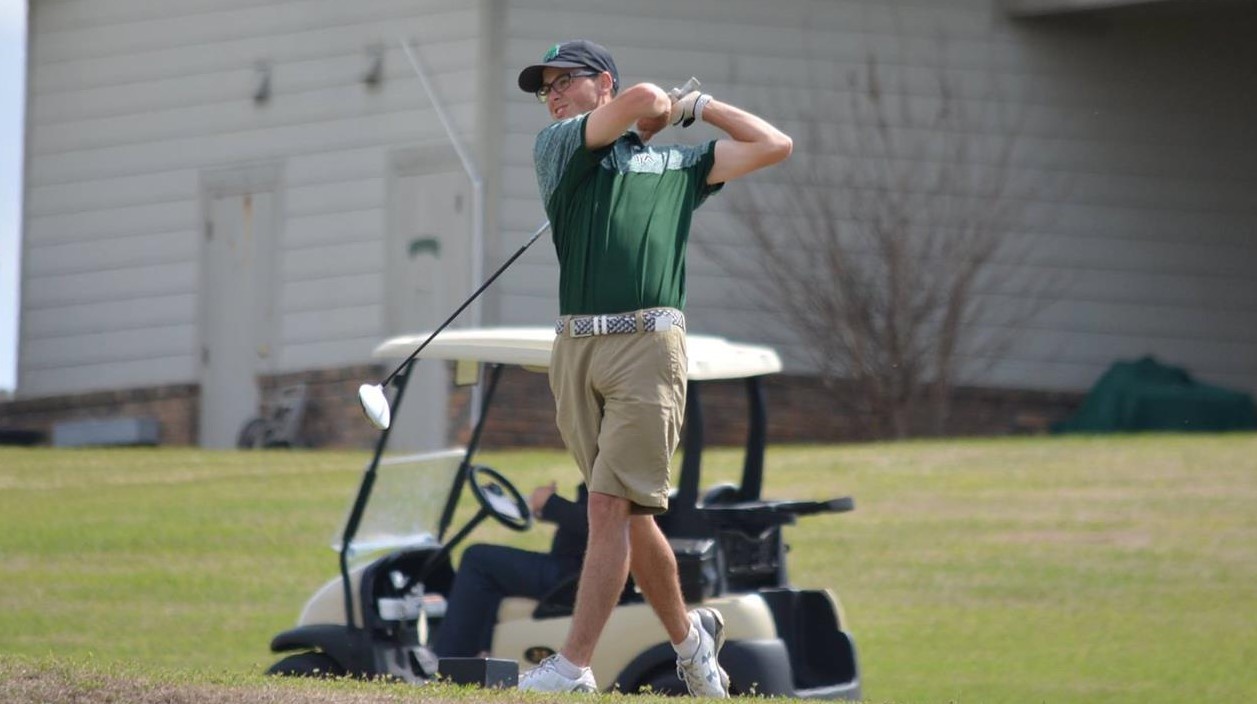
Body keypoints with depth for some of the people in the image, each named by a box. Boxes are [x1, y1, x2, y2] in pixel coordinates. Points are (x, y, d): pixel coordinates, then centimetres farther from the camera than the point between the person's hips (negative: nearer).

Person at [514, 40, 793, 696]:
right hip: (576, 349, 2)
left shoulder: (680, 162, 19)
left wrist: (699, 105, 23)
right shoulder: (558, 147, 13)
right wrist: (663, 110, 20)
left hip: (648, 344, -2)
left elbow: (774, 145, 24)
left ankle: (574, 666, -16)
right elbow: (643, 99, -2)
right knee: (629, 514, 6)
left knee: (610, 505, -11)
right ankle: (688, 635, 25)